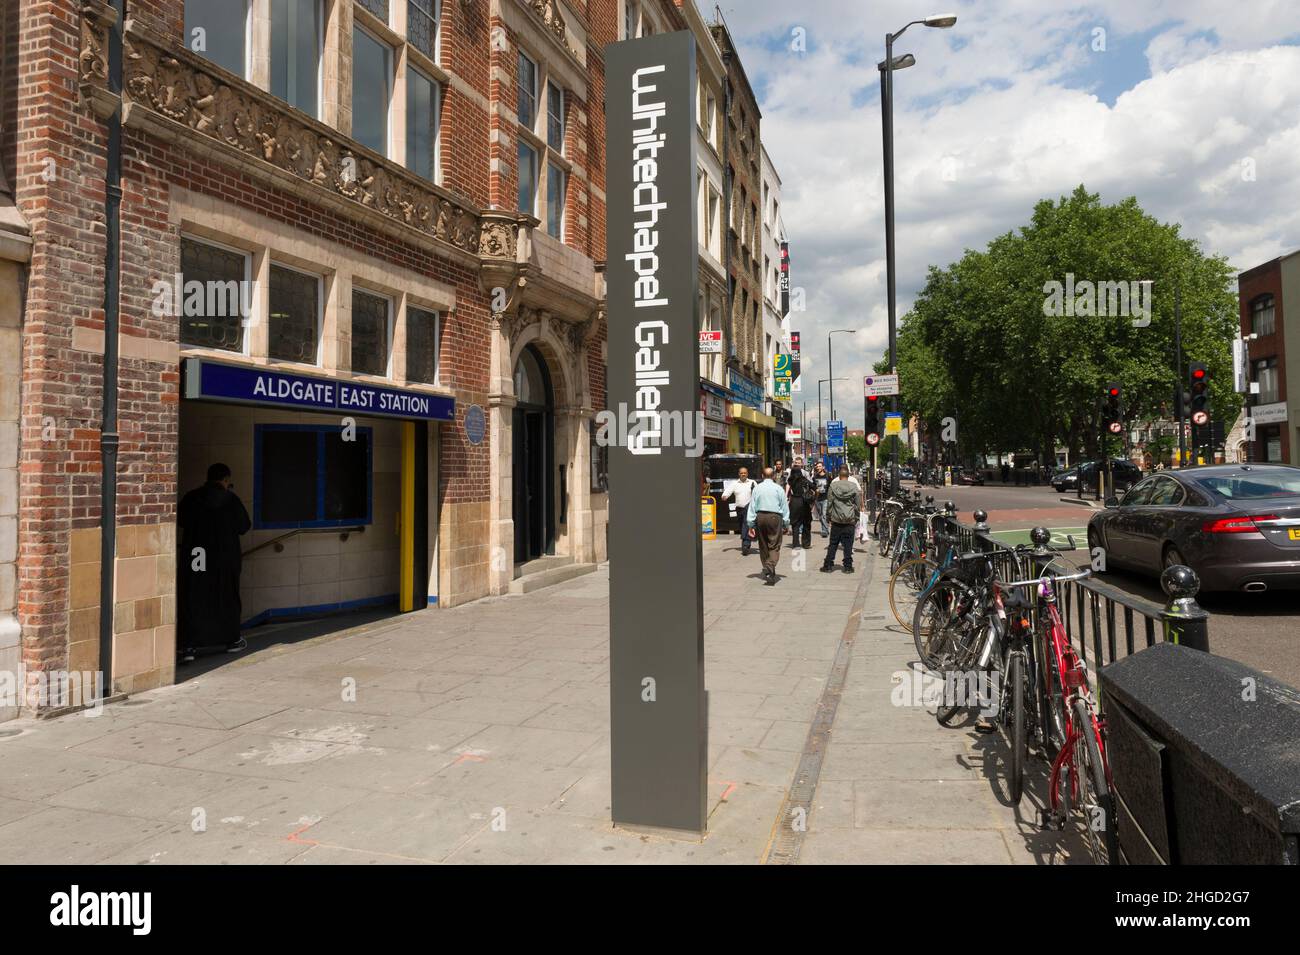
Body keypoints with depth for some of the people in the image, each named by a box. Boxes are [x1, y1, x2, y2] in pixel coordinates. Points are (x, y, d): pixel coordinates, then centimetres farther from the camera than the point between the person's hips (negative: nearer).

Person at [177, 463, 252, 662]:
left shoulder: (191, 498, -2)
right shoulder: (231, 500, -8)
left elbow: (180, 520, 13)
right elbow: (244, 526, 1)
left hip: (194, 557, 1)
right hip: (225, 558, -1)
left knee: (192, 600, 4)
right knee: (227, 598, 13)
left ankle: (189, 646, -4)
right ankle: (232, 640, 25)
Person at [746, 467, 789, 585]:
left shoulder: (757, 488, 4)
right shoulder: (778, 488, -1)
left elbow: (752, 506, 3)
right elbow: (785, 507, 2)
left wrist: (751, 524, 7)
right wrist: (786, 524, 9)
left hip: (760, 517, 3)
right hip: (775, 517, -3)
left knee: (763, 545, 15)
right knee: (774, 546, -3)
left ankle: (767, 570, 23)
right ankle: (769, 571, -20)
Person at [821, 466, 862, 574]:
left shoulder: (833, 486, -2)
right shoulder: (854, 487, -1)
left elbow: (829, 503, 0)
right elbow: (858, 505, 4)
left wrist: (828, 517, 9)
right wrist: (856, 519, 13)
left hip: (836, 520, 0)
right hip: (850, 521, 0)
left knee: (833, 544, 6)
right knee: (848, 544, 4)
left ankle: (828, 565, 7)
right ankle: (848, 566, 5)